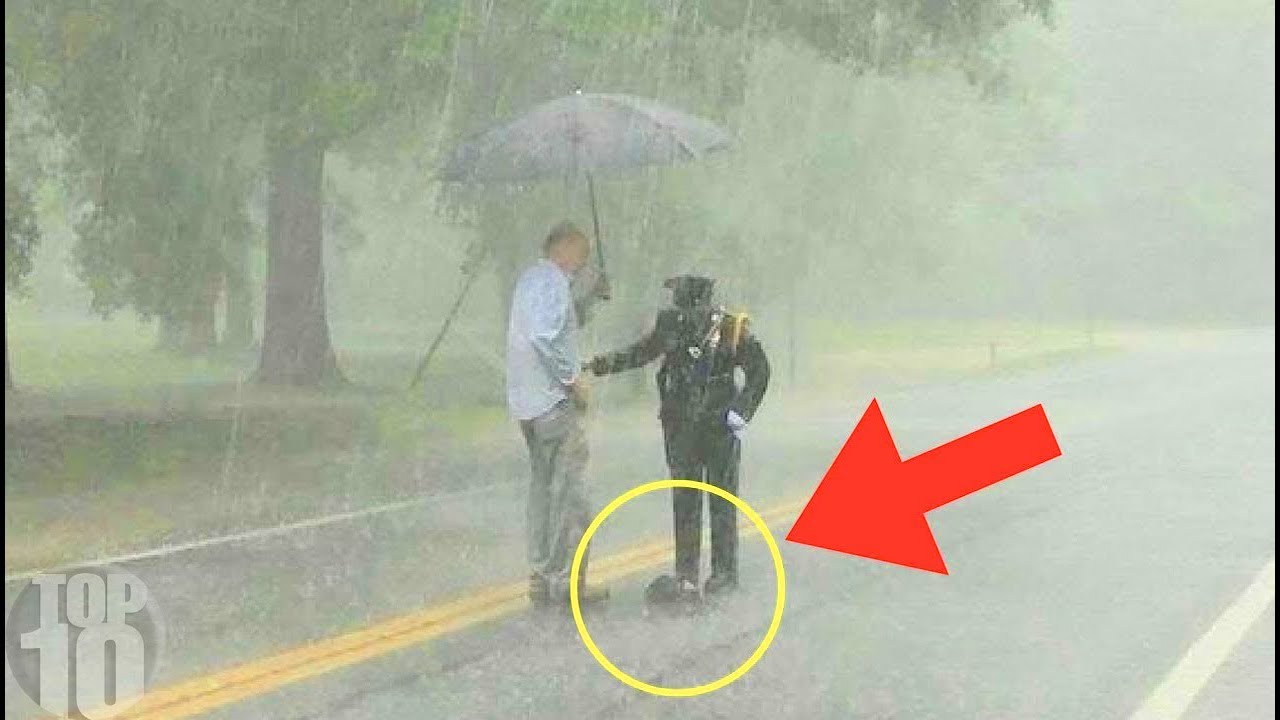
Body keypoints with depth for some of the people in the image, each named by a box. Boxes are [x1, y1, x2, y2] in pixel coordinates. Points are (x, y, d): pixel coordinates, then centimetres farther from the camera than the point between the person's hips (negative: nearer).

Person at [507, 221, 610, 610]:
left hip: (528, 401, 10)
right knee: (569, 494, -6)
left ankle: (541, 578, 17)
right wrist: (572, 380, -17)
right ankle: (565, 583, -5)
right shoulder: (552, 280, -13)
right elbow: (546, 337, -25)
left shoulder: (531, 278, 18)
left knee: (543, 487, 14)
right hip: (553, 401, -10)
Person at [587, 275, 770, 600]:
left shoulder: (731, 329, -11)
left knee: (722, 500, 5)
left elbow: (759, 370, -4)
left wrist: (742, 412, -9)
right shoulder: (671, 325, 0)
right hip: (681, 427, 4)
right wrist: (606, 363, -1)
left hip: (719, 427, -4)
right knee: (684, 500, 6)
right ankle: (686, 574, 12)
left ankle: (725, 571, 15)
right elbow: (640, 353, 12)